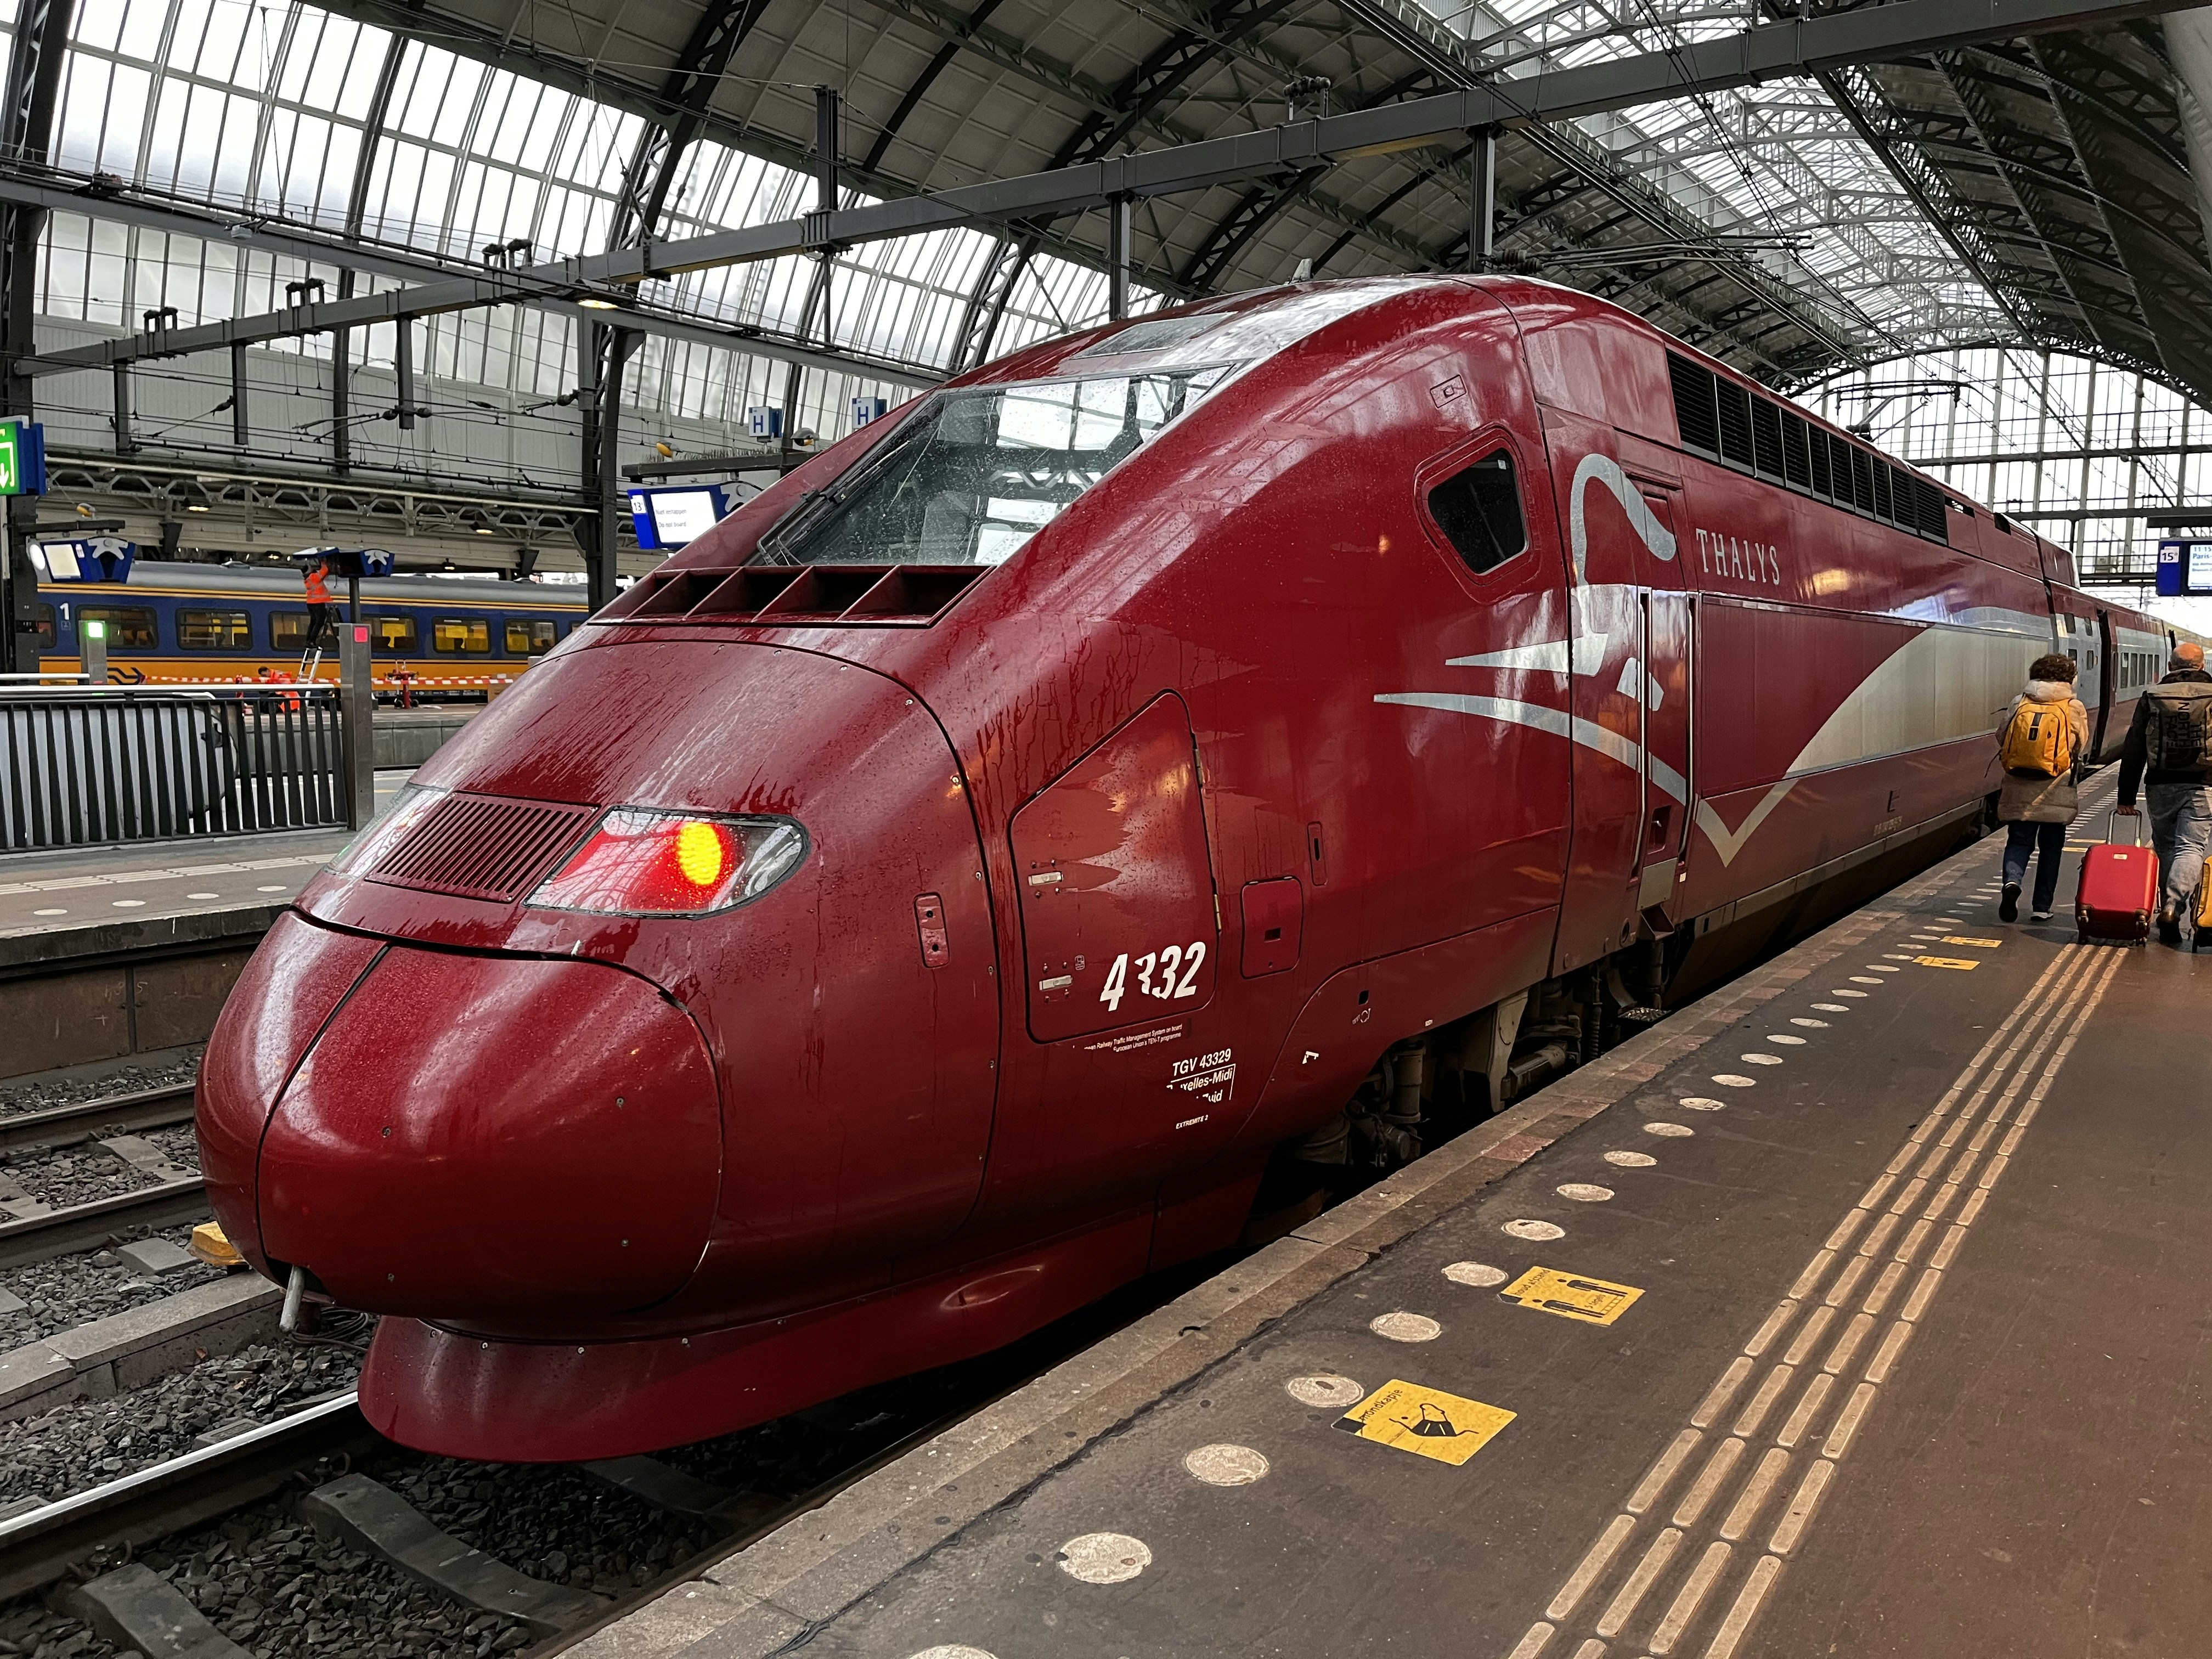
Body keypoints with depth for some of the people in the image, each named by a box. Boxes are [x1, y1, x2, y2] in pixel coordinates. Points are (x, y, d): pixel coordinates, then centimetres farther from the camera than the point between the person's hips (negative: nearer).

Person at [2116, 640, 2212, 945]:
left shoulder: (2151, 697, 3)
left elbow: (2133, 751, 3)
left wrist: (2126, 796, 6)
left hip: (2161, 786, 2)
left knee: (2165, 848, 13)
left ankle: (2169, 914, 15)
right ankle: (2173, 906, -23)